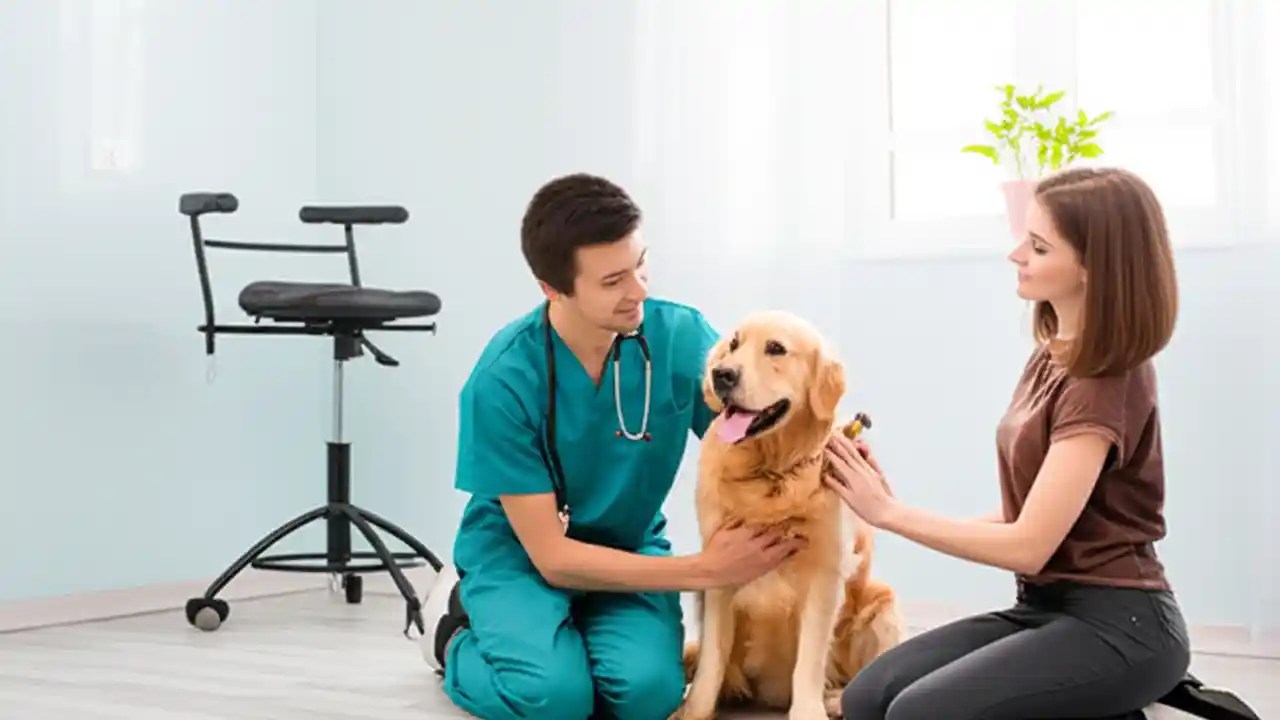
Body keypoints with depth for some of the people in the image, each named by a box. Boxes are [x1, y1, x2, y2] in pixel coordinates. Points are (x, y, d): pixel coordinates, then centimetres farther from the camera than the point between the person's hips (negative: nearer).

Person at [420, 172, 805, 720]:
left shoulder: (681, 337, -17)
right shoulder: (504, 379, -25)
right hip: (518, 552, -2)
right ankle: (456, 632, 4)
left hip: (628, 548, 2)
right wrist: (702, 570, -26)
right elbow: (552, 557, -21)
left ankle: (582, 636, 8)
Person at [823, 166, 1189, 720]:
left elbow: (1029, 545, -19)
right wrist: (889, 505, -3)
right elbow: (1022, 518, 8)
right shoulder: (1052, 356, 10)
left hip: (1116, 625, -8)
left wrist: (889, 512, -12)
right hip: (1044, 609, 8)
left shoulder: (1106, 383, -17)